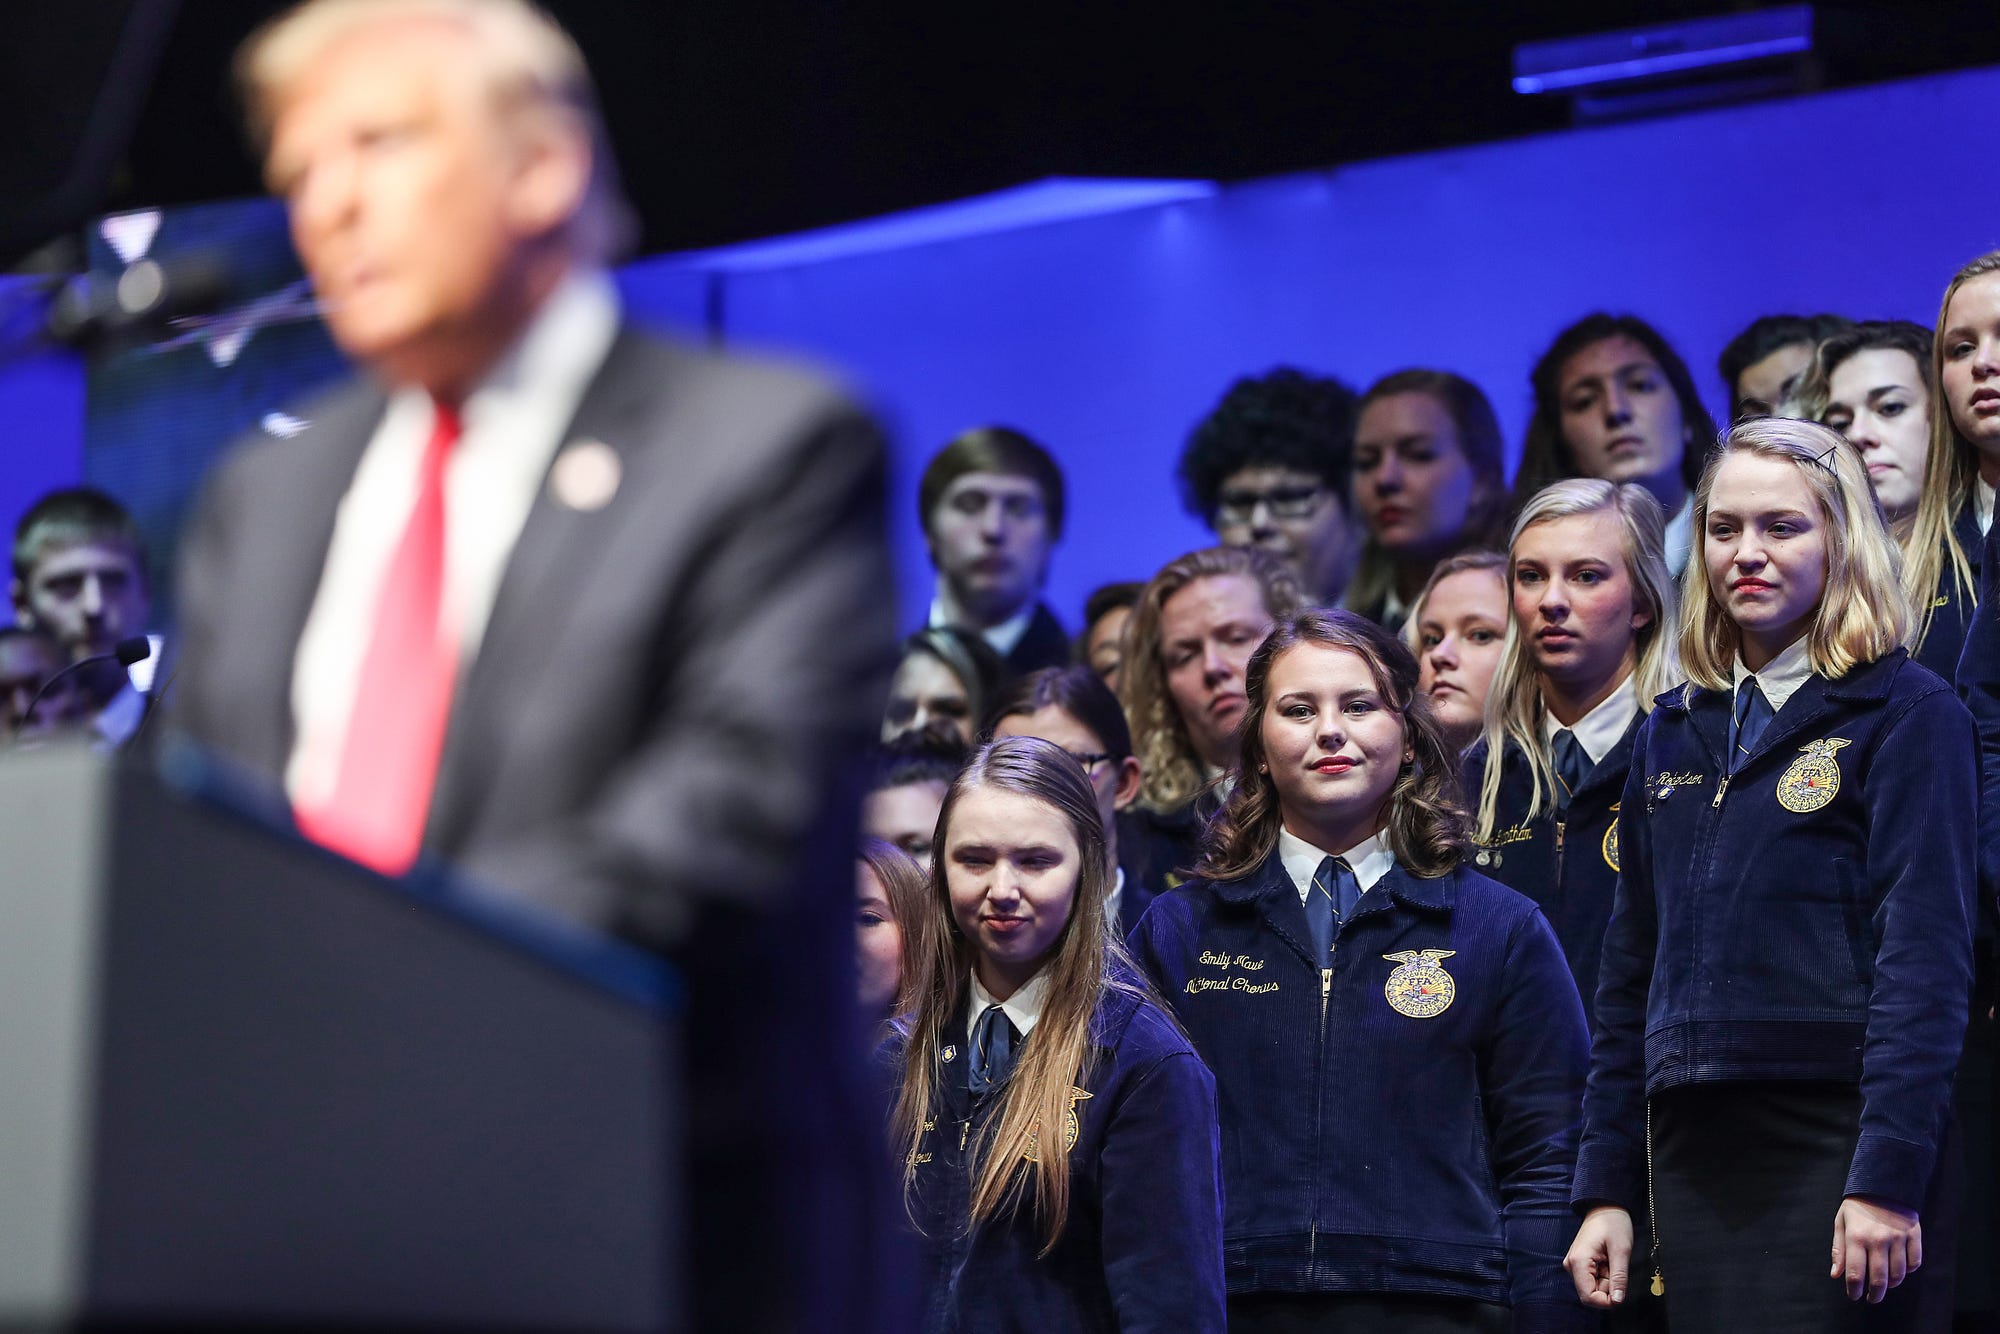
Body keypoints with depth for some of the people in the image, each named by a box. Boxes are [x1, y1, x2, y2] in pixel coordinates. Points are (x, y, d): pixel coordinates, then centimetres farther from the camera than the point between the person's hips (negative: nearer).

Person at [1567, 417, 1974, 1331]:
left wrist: (1888, 1177, -18)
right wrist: (1605, 1187, 11)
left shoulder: (1908, 716, -2)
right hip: (1693, 1151, 5)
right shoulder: (1673, 733, 15)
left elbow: (1926, 957, -10)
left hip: (1835, 1146, -5)